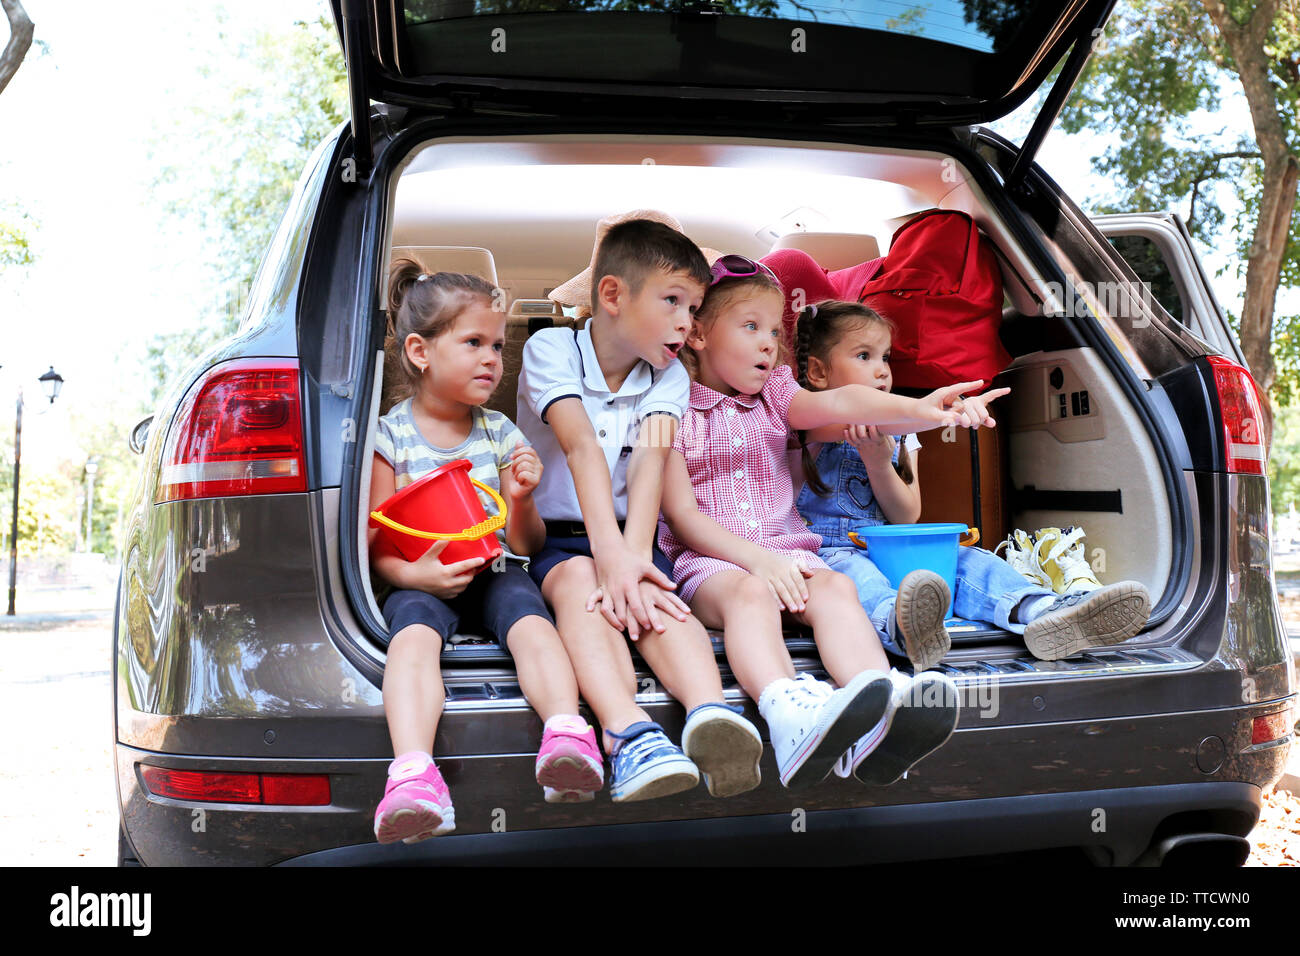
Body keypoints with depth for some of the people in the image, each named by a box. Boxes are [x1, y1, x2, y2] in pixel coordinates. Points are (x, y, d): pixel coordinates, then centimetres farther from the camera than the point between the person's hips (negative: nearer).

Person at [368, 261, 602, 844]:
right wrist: (415, 573, -18)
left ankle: (566, 734, -50)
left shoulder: (500, 435, 12)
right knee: (412, 636, -34)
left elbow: (526, 543, 13)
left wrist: (521, 500, -8)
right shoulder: (390, 436, 5)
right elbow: (375, 544, 3)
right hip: (421, 580, -2)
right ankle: (412, 773, -53)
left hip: (495, 572, 2)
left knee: (532, 623, -31)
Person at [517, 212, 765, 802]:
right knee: (579, 583, -35)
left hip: (629, 533, 3)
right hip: (554, 534, -3)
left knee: (653, 593, -30)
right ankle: (630, 733, -59)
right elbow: (583, 447, -24)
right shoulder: (551, 349, -7)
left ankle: (711, 714, -57)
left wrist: (633, 553, -34)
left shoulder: (668, 377, 3)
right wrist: (609, 552, -39)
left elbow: (650, 460, -16)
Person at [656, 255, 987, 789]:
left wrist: (916, 409, -25)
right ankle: (789, 714, -65)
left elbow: (836, 404, -3)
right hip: (710, 559, -3)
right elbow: (681, 514, -3)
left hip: (786, 549, 4)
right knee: (749, 593, -36)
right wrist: (755, 559, -18)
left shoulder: (775, 396, 20)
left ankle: (876, 721, -56)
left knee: (835, 587, -28)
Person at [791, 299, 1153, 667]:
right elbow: (857, 418, -24)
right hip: (829, 551, -6)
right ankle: (897, 623, -72)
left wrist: (879, 461, -13)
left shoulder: (899, 434, 19)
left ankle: (1039, 610, -47)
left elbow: (906, 516, 7)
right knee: (851, 571, -39)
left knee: (965, 559, -18)